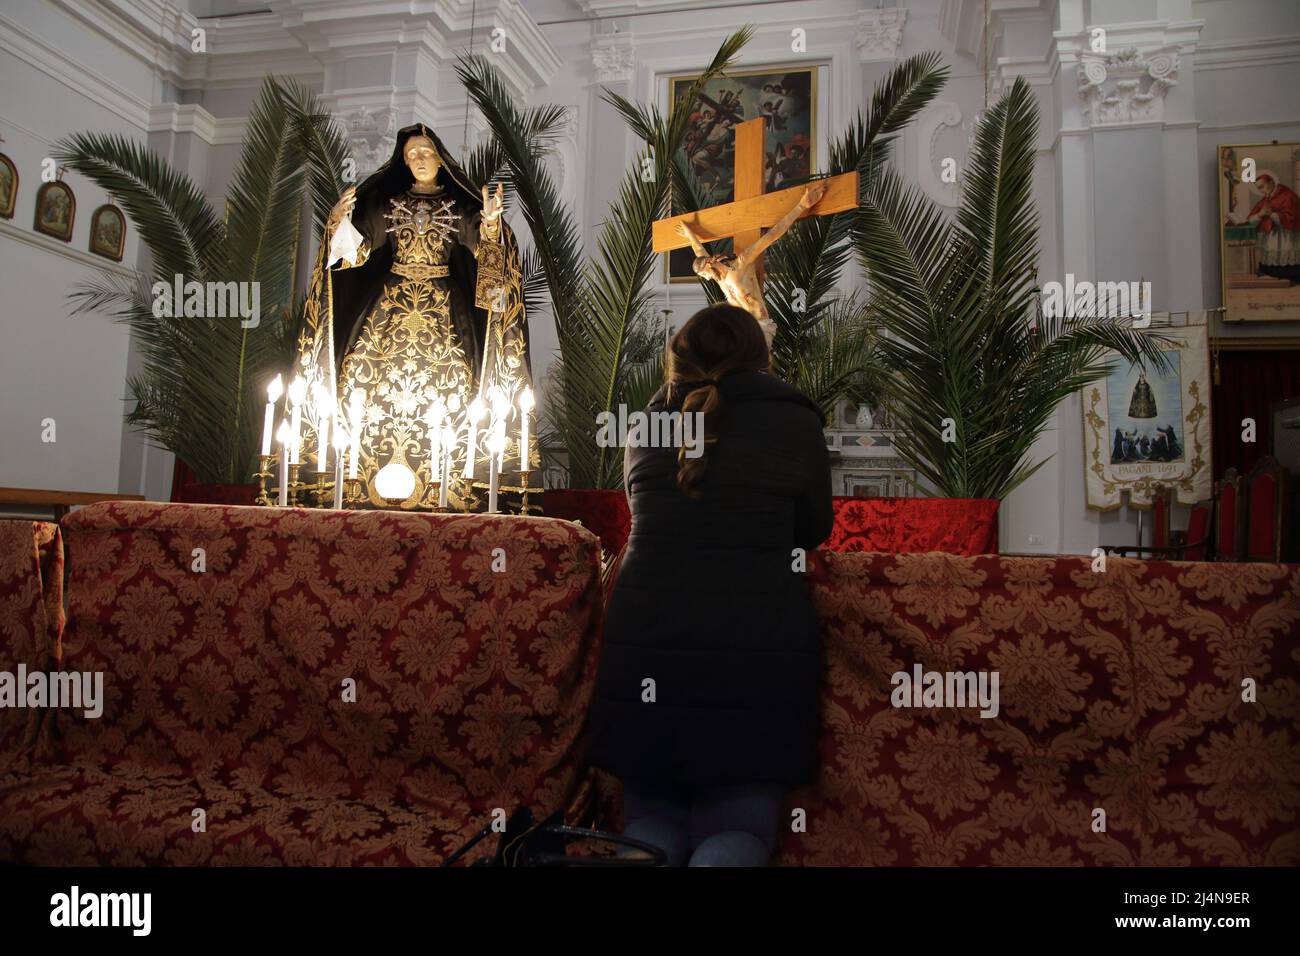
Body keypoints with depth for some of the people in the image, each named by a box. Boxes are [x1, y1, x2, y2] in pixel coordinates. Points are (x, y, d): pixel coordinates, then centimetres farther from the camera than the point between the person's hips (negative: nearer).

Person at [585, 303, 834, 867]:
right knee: (739, 825, 9)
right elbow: (814, 531, 13)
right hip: (758, 653, -2)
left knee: (652, 814, 17)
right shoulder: (795, 422, 1)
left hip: (643, 646, 3)